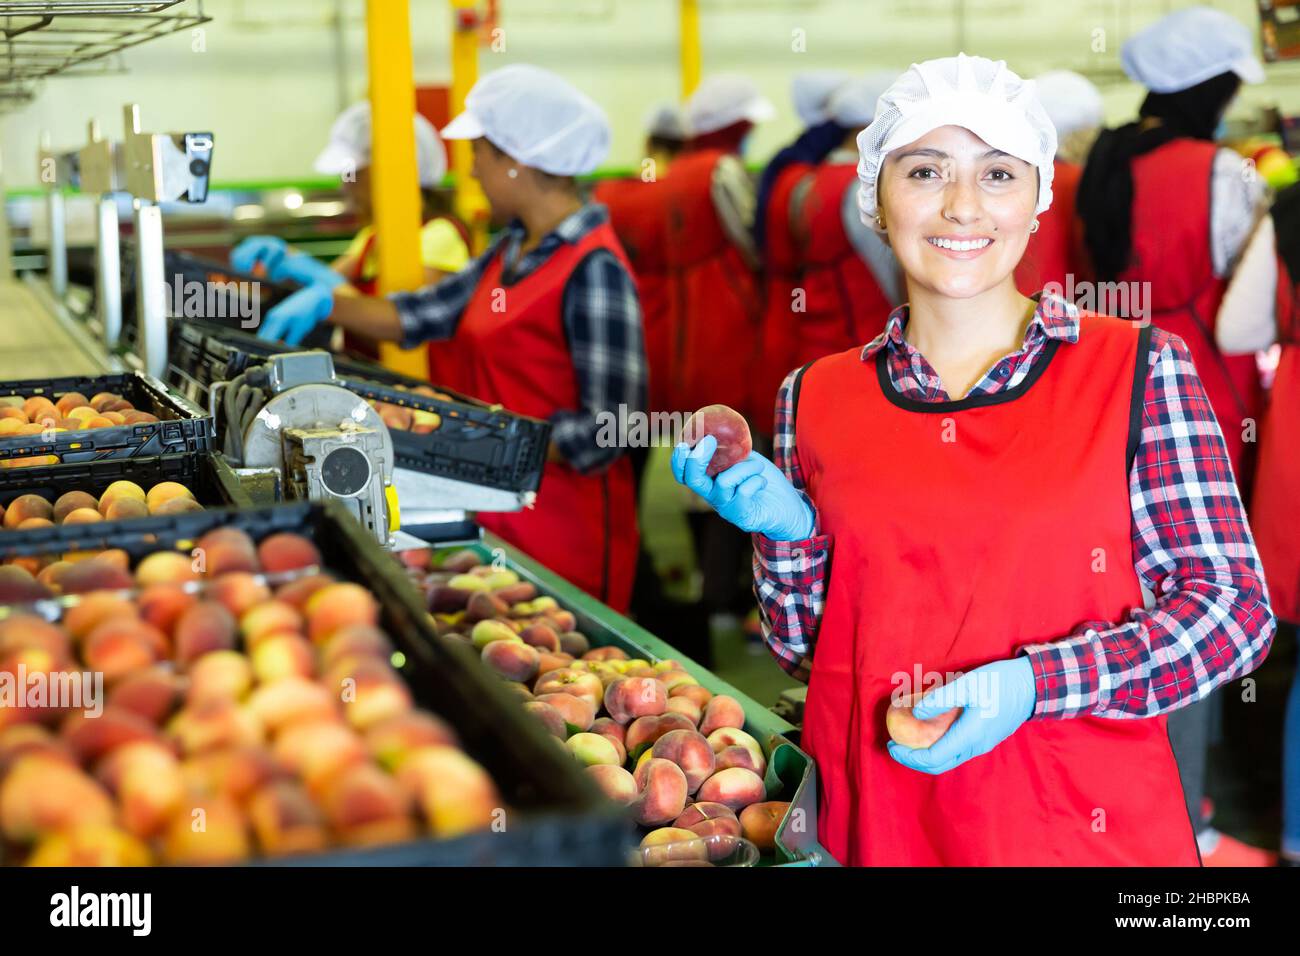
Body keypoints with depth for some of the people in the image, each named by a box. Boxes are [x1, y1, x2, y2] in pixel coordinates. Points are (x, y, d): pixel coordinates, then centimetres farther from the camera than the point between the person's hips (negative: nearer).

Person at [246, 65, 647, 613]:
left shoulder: (594, 271, -17)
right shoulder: (513, 249, 11)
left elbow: (606, 430, -20)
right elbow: (424, 315, 18)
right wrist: (327, 301, 10)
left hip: (565, 536, -8)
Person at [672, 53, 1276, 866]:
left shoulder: (1139, 370, -5)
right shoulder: (817, 399, 2)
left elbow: (1235, 609, -6)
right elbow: (807, 647, 9)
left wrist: (1032, 683, -17)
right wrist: (787, 532, -10)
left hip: (1082, 825, -2)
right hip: (872, 821, 2)